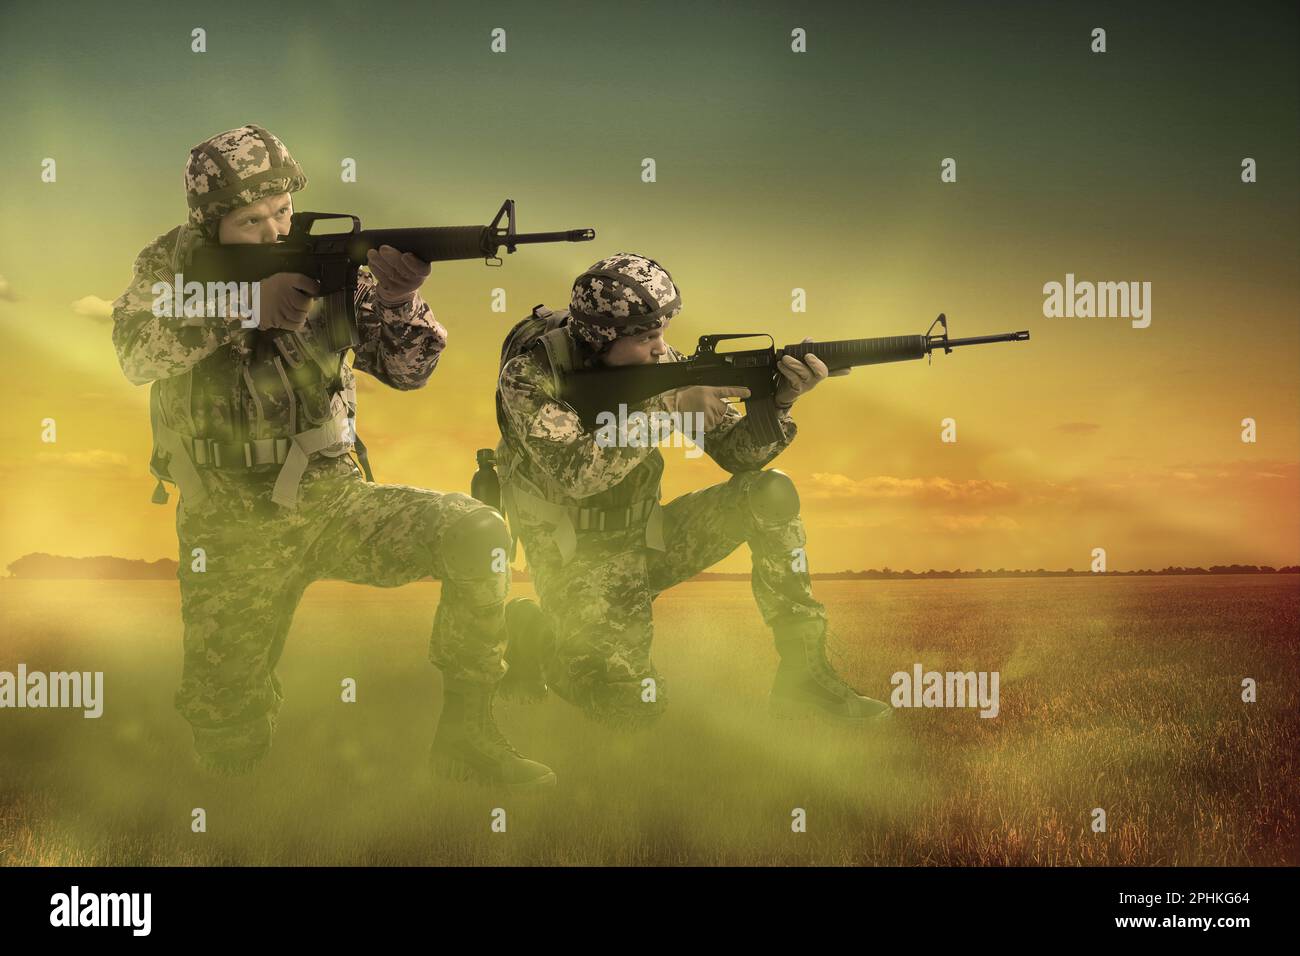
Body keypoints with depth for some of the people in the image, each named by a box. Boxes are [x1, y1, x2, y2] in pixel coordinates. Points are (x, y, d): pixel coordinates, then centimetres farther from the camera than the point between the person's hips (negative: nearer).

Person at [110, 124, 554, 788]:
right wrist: (246, 307, -31)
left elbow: (407, 370, -5)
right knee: (229, 745, 1)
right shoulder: (168, 265, -2)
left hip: (332, 501, 1)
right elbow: (135, 353, -22)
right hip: (231, 531, -1)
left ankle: (465, 735, -10)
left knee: (478, 534, -23)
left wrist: (399, 300, -25)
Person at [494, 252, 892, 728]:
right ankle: (533, 634, 9)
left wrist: (778, 402, -23)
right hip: (576, 561, -5)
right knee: (637, 704, -23)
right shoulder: (528, 377, -19)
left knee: (770, 494, -13)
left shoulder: (661, 364, -5)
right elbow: (576, 473, -32)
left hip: (647, 540, 5)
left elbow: (739, 454, -3)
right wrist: (667, 408, -33)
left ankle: (804, 676, -7)